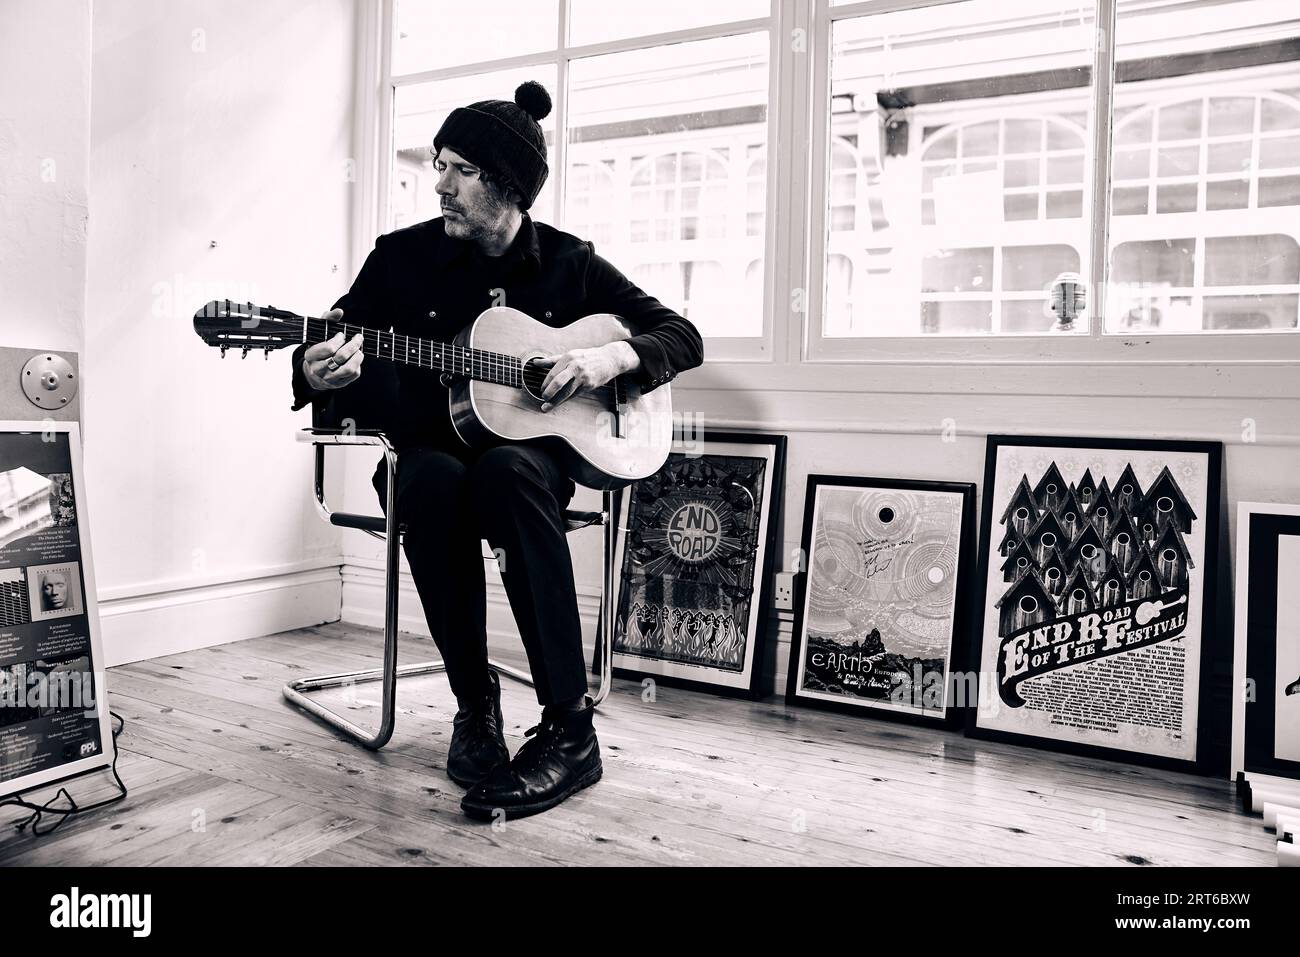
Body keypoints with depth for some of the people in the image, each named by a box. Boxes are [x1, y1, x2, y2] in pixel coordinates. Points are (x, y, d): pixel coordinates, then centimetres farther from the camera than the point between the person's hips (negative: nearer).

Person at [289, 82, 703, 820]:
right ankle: (475, 705, -20)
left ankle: (571, 730, -33)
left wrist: (613, 357, -16)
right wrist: (316, 375, -23)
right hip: (431, 450, 1)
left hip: (534, 453, -1)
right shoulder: (403, 256, 3)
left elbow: (684, 337, 3)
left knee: (504, 470, -38)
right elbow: (333, 342, 1)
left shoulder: (569, 263, 3)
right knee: (434, 481, -36)